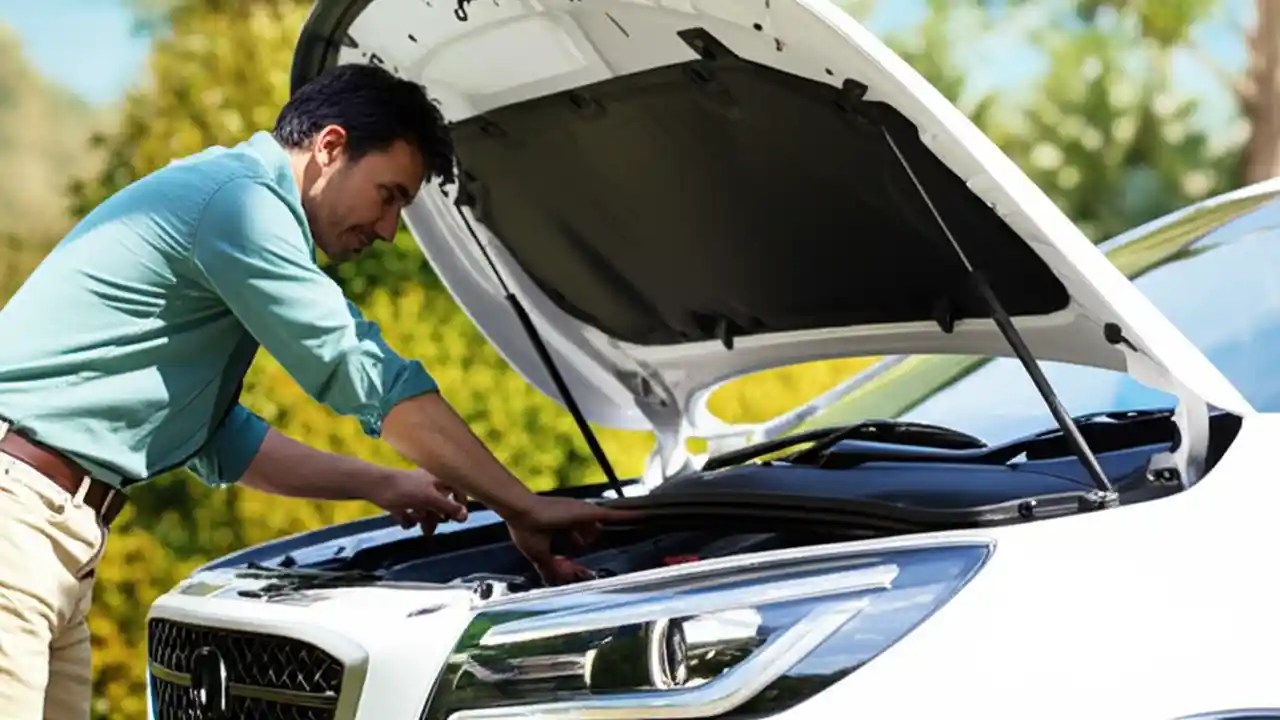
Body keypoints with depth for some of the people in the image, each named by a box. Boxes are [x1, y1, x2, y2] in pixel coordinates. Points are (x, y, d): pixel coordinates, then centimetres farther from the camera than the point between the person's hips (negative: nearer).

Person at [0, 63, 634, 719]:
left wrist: (379, 485, 21)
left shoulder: (210, 196, 22)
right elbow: (371, 380, -13)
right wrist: (522, 509, -8)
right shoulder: (240, 201, -10)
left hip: (54, 523, 10)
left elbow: (217, 438, 27)